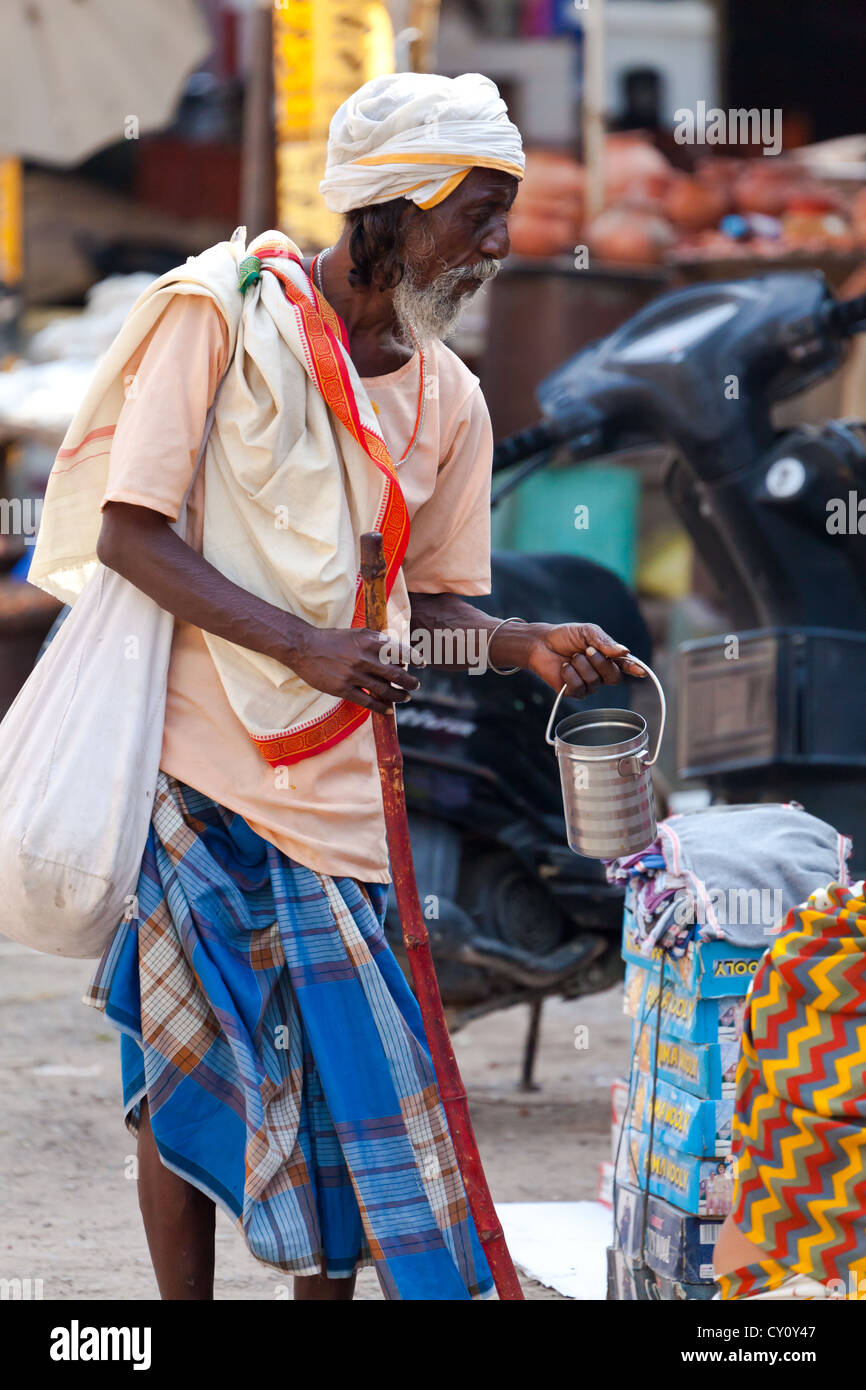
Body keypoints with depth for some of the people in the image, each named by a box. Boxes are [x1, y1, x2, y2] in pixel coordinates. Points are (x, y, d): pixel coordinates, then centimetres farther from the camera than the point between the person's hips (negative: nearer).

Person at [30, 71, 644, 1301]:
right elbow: (131, 533, -13)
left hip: (337, 782, 5)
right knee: (192, 1072, 1)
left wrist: (526, 645, -5)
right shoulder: (224, 311, -8)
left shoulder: (447, 400, 9)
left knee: (345, 1074, 2)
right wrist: (302, 646, -23)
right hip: (199, 767, -5)